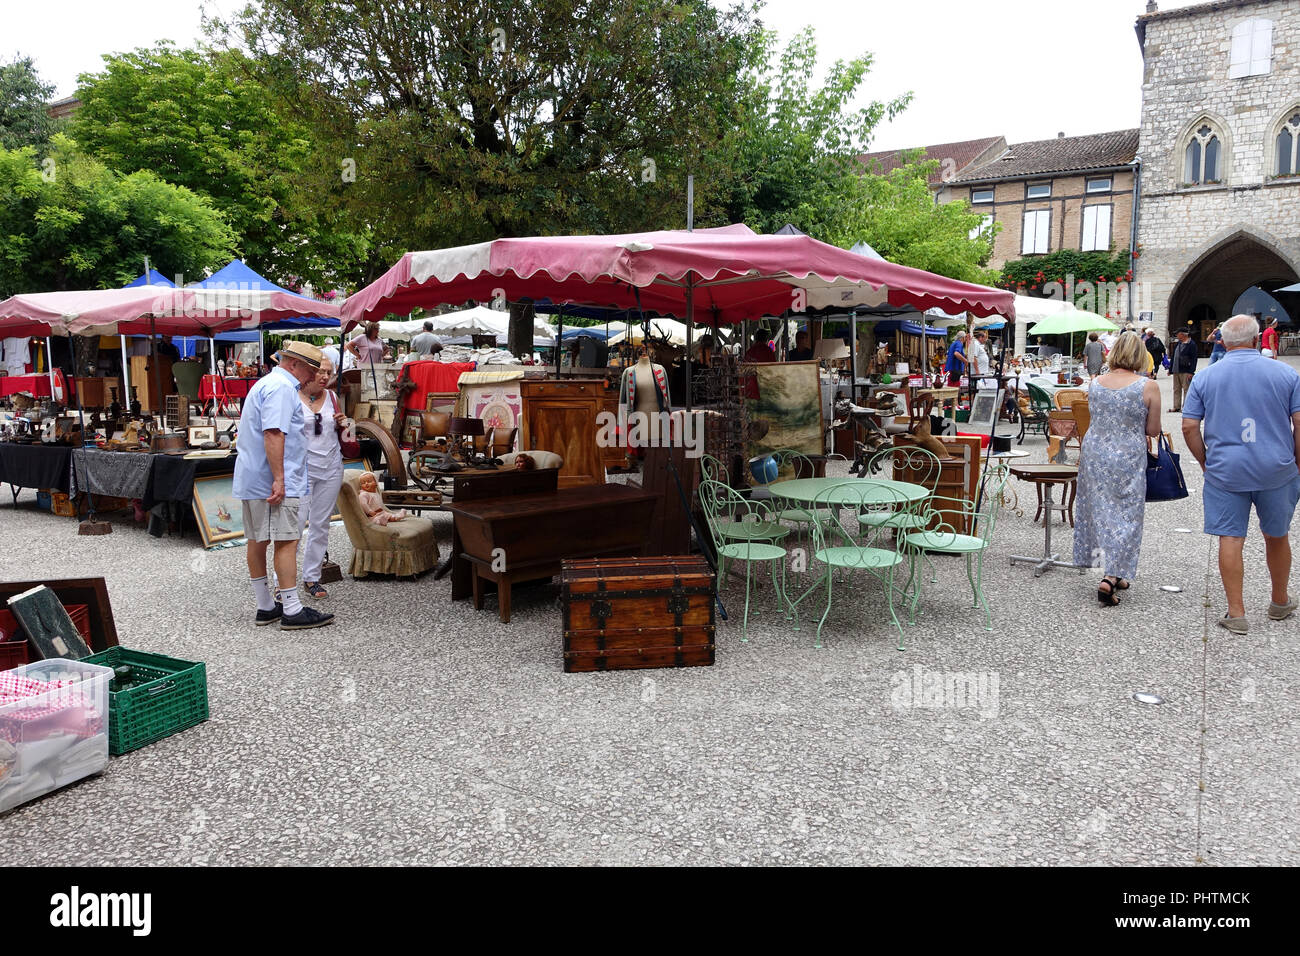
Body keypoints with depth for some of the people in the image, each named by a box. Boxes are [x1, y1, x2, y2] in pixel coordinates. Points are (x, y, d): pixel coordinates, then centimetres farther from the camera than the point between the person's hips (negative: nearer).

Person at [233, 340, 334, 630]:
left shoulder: (265, 384, 22)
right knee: (286, 541, -9)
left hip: (251, 479, 11)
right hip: (272, 482, -11)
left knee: (257, 540, 11)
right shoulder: (282, 387, -13)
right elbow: (273, 434, -23)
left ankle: (265, 607, 19)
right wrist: (279, 479, -25)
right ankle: (292, 611, -7)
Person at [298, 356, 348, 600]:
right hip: (303, 467, -5)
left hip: (331, 466, 5)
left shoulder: (331, 396, 9)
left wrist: (342, 424, 1)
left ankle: (311, 577, 19)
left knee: (321, 524, 9)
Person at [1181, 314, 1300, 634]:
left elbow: (1189, 427, -2)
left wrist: (1206, 463, 10)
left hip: (1225, 471, -1)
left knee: (1230, 539, 4)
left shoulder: (1204, 377, -1)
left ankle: (1236, 613, 5)